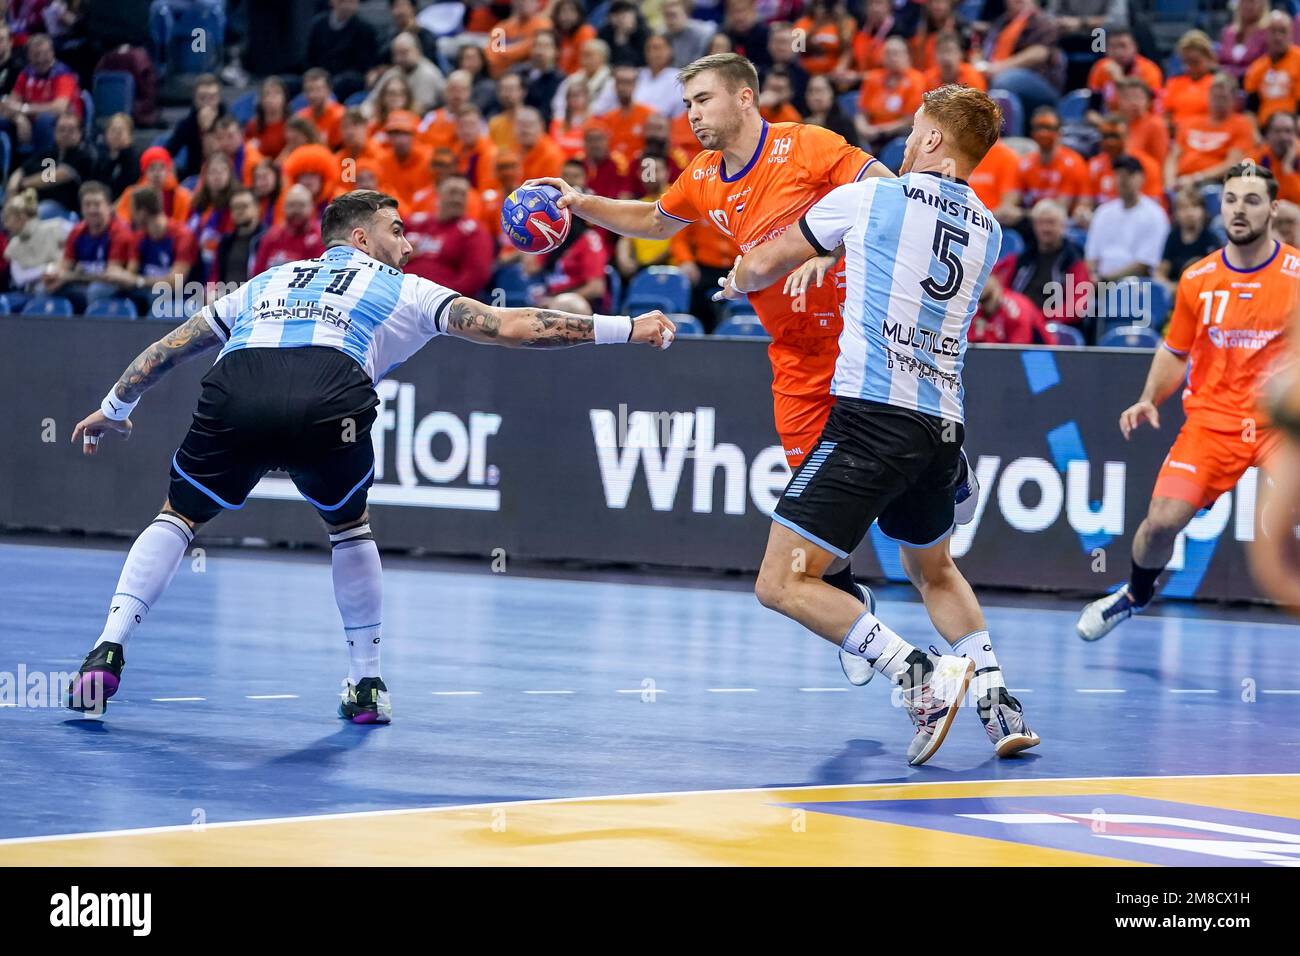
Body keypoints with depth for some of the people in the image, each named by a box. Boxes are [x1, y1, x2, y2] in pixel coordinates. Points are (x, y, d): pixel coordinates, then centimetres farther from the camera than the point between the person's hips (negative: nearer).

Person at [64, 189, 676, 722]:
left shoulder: (268, 282, 39)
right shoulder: (402, 291, 30)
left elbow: (172, 345, 42)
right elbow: (508, 327, 27)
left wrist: (113, 408, 54)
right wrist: (625, 329, 32)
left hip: (234, 394, 2)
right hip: (327, 402, -2)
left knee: (179, 516, 21)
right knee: (349, 528, 25)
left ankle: (109, 649, 3)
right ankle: (366, 685, 24)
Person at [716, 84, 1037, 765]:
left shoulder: (869, 198, 1)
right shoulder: (988, 232, 15)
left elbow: (761, 266, 12)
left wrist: (739, 280, 35)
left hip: (872, 413, -6)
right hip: (943, 424, 7)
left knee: (783, 584, -6)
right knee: (936, 569, 29)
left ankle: (918, 675, -20)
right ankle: (996, 700, 11)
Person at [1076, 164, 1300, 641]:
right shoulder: (1196, 280, 2)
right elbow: (1175, 352, 16)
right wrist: (1149, 400, 1)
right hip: (1211, 418, 3)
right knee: (1162, 520, -7)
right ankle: (1135, 596, 23)